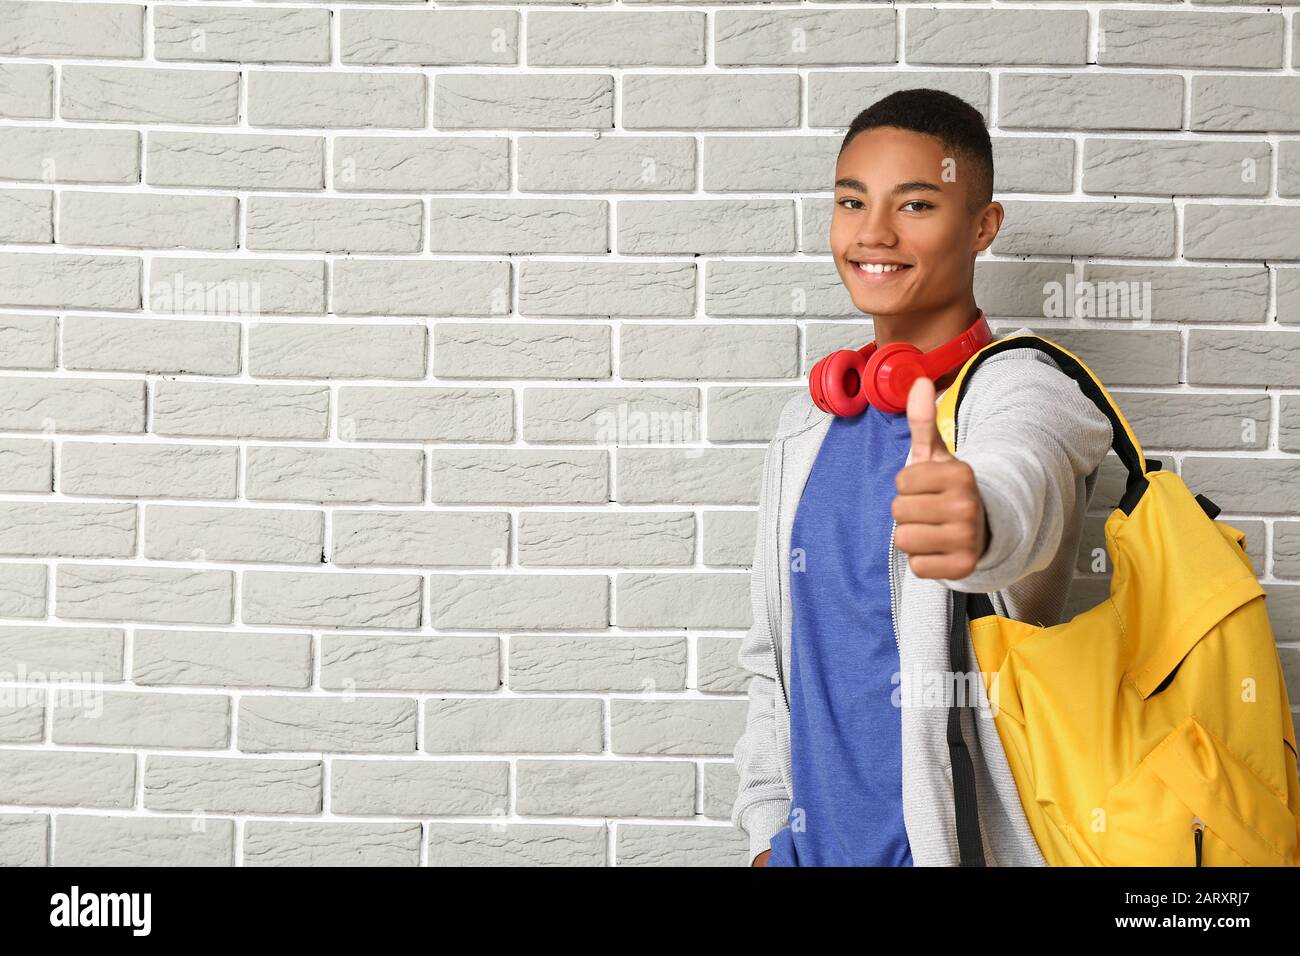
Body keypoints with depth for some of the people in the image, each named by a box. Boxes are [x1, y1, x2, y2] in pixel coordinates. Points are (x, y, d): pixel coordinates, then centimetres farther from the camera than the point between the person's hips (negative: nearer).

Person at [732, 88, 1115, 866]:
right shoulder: (808, 425, 3)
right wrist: (768, 830, 6)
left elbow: (1020, 480, -38)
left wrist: (981, 518, -58)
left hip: (965, 840, -4)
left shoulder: (1026, 392, -13)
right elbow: (773, 656, 10)